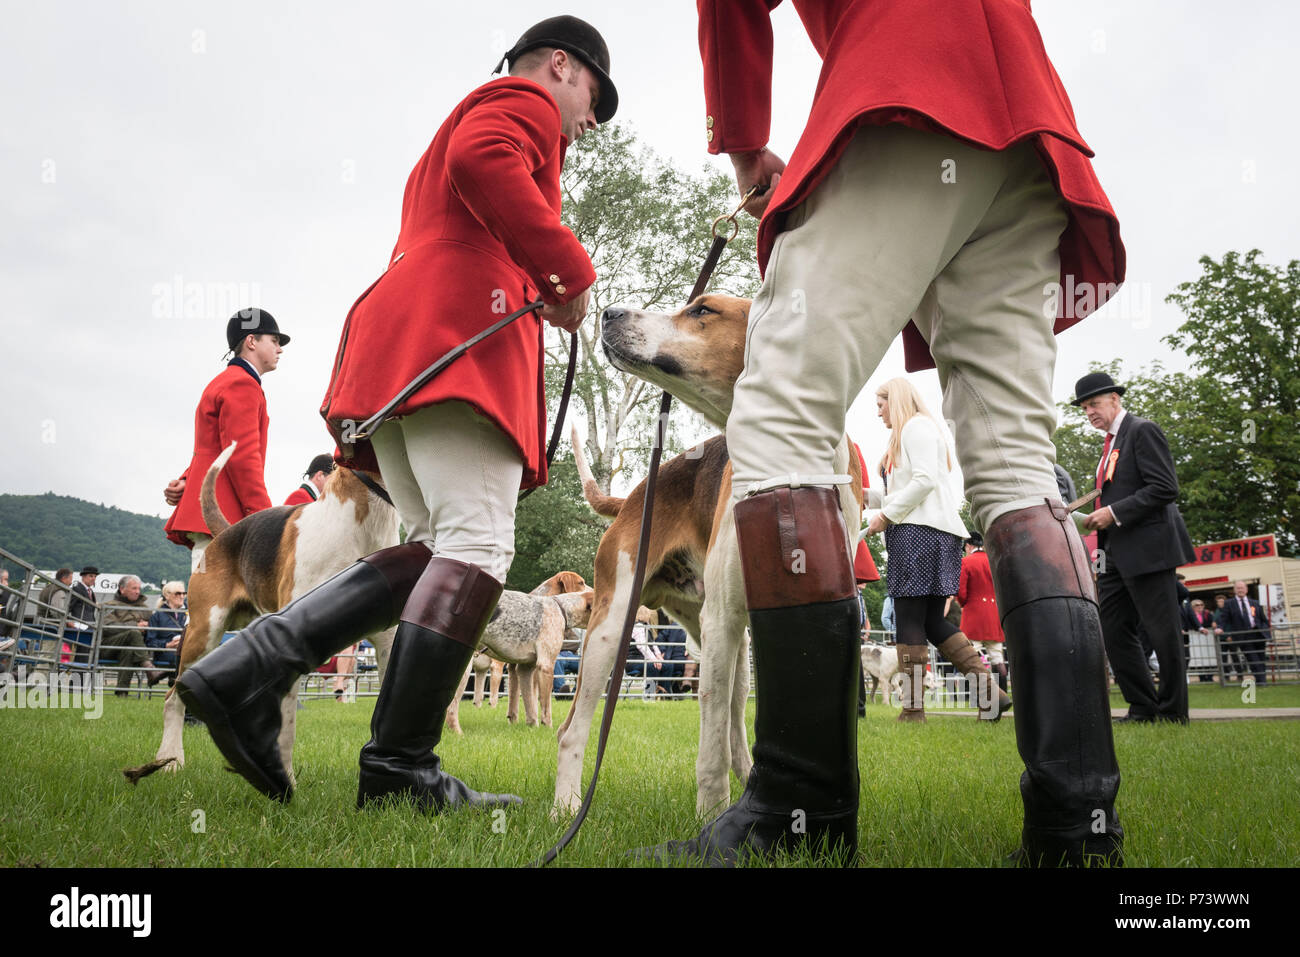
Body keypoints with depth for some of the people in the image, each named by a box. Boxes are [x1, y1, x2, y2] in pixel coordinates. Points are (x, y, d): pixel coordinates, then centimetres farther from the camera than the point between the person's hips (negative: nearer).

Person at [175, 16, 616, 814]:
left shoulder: (471, 116, 39)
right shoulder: (524, 103, 10)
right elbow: (481, 161, -15)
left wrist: (537, 290, 24)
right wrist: (568, 267, -11)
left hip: (397, 342, 10)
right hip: (460, 336, -10)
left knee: (441, 550, 3)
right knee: (477, 547, -15)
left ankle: (244, 674, -6)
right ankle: (400, 767, -18)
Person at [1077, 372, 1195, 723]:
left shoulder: (1143, 431, -6)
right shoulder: (1110, 443, 20)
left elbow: (1164, 488, -16)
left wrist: (1113, 513, -18)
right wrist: (1098, 518, 7)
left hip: (1148, 549, -9)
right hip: (1117, 555, 9)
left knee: (1162, 631, -2)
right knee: (1115, 632, 8)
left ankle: (1173, 712, 7)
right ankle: (1142, 708, 16)